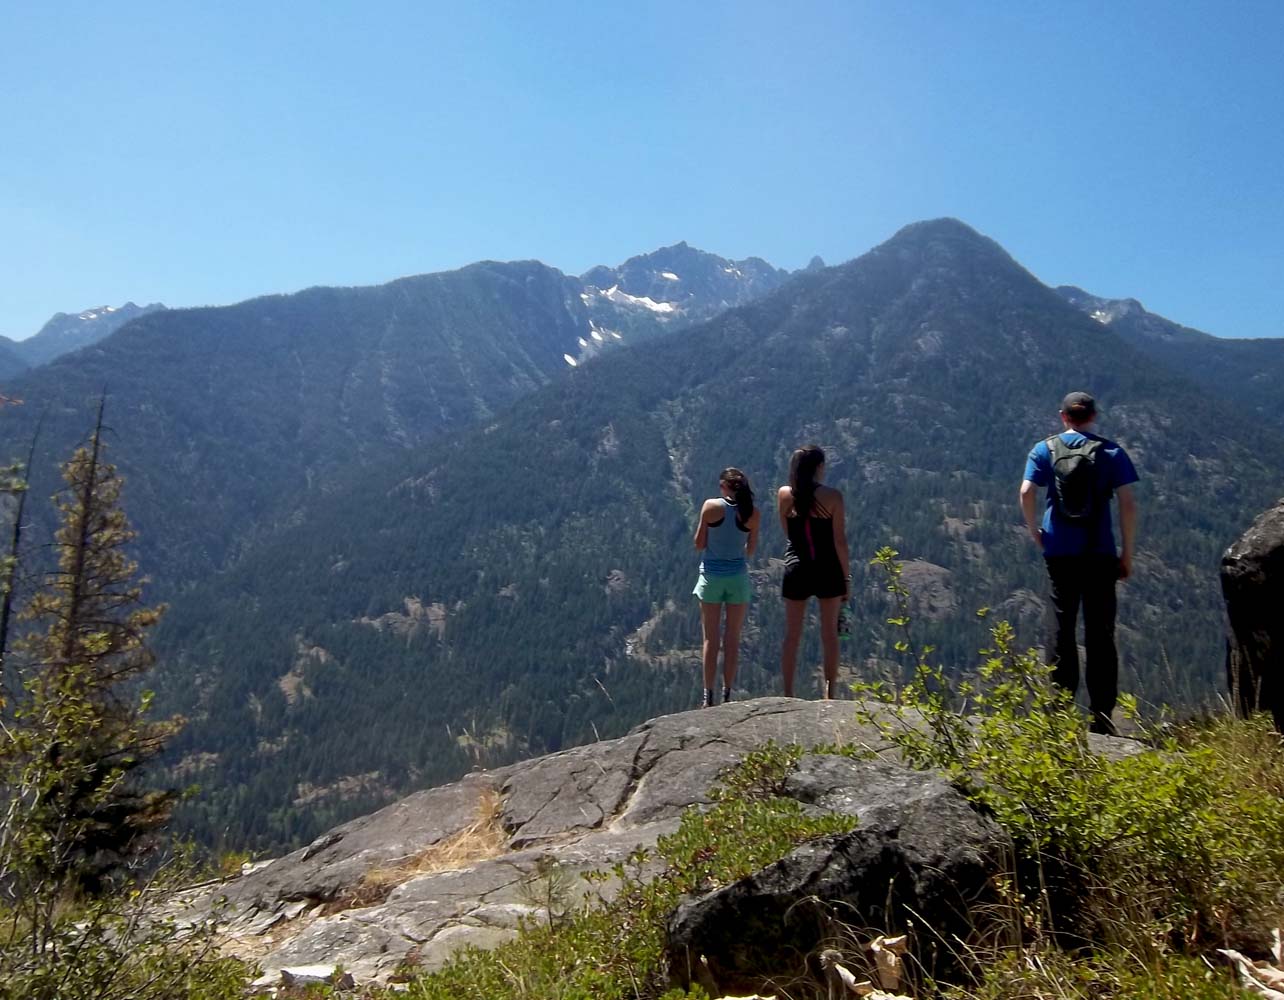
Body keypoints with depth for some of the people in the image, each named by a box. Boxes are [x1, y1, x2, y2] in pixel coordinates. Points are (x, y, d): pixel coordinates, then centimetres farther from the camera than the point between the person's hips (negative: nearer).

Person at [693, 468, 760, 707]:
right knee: (732, 639, 10)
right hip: (738, 576, 1)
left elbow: (699, 544, -4)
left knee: (711, 639, 6)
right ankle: (727, 695, 12)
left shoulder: (711, 506, -8)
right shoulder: (753, 514, -3)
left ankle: (708, 697, 8)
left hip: (712, 575, -1)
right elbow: (751, 550, 7)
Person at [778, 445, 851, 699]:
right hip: (827, 570, -2)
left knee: (792, 635, 8)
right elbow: (839, 541, -8)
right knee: (829, 634, 10)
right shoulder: (832, 496, -9)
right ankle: (829, 694, 13)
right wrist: (847, 576, -1)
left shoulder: (784, 495, -2)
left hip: (796, 569, 2)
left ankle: (788, 695, 9)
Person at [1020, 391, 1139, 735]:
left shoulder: (1045, 449, 3)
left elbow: (1026, 493, -10)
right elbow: (1128, 503, -4)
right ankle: (1101, 716, 7)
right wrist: (1127, 553, 2)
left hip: (1059, 552, 0)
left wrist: (1035, 533, 3)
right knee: (1100, 633, 5)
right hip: (1100, 553, 0)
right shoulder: (1112, 452, 2)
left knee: (1061, 628, 8)